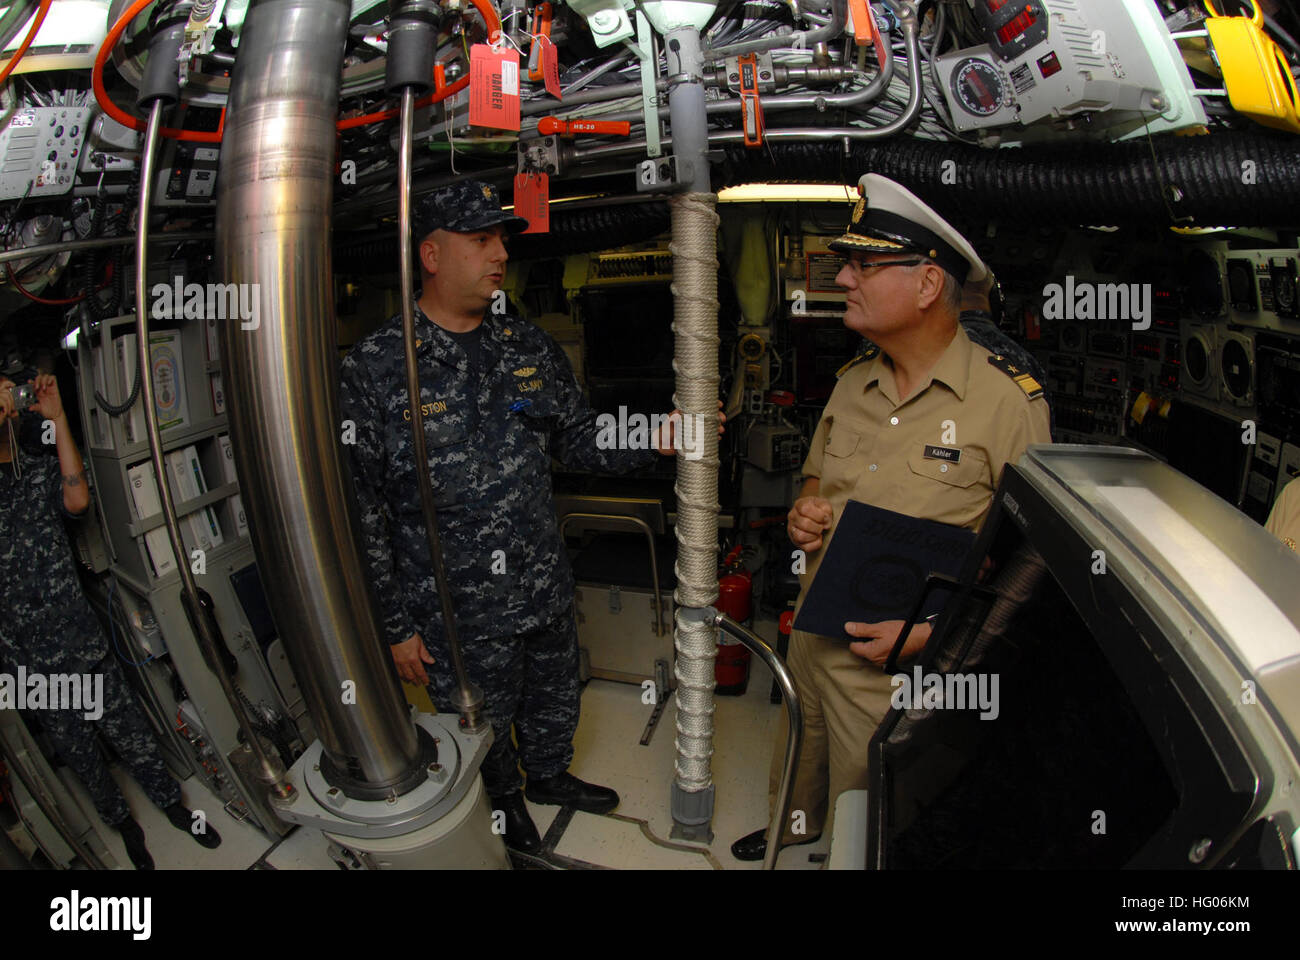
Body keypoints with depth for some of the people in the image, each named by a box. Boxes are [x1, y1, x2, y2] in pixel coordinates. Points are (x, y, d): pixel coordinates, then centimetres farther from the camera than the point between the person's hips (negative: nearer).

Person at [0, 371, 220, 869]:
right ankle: (123, 823, 40)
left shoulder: (41, 470, -2)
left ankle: (173, 804, 35)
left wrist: (57, 418, -21)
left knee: (132, 737, 12)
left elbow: (76, 500, -22)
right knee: (80, 755, 17)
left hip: (85, 646, 0)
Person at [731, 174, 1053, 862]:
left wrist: (934, 631, -22)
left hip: (899, 668, -6)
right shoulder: (855, 378, 2)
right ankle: (797, 829, 57)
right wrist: (805, 509, -4)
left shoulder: (1009, 398, -18)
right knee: (801, 759, 28)